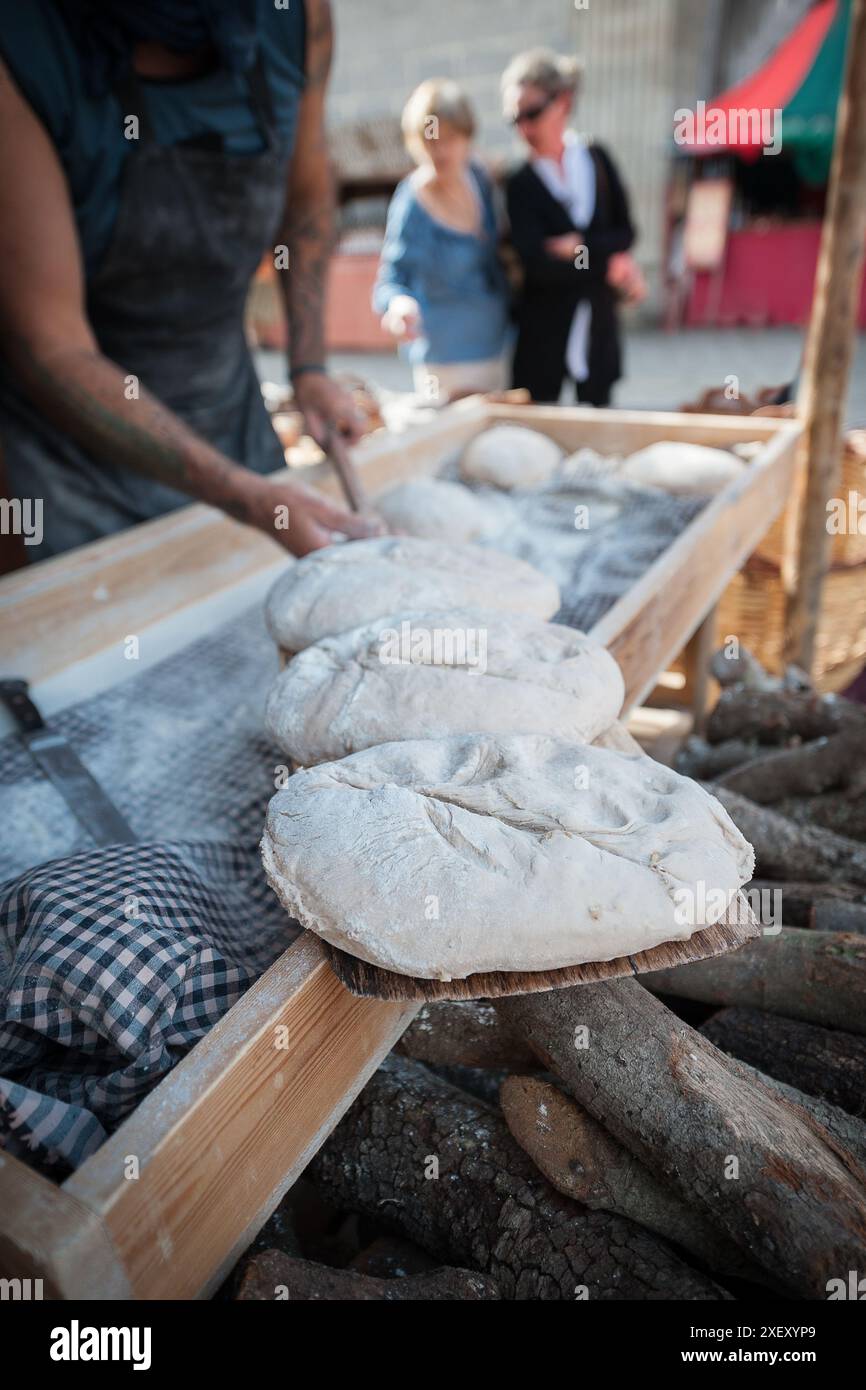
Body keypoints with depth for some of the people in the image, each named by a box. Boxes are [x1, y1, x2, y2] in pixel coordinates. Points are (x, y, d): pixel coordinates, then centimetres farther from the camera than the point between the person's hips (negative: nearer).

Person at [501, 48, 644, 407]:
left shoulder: (597, 160, 4)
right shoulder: (520, 185, -6)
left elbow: (625, 232, 0)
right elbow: (536, 262, -19)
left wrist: (578, 246, -18)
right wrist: (609, 266, -14)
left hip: (599, 327, 3)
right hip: (544, 335, -3)